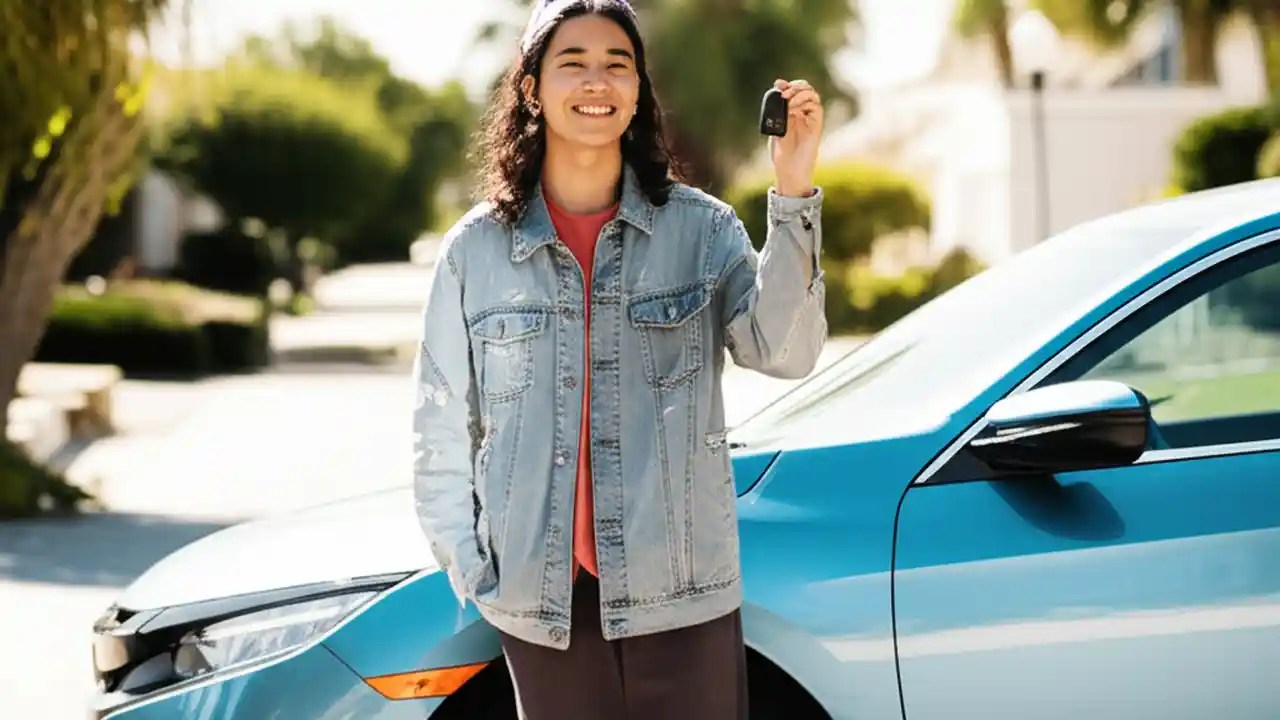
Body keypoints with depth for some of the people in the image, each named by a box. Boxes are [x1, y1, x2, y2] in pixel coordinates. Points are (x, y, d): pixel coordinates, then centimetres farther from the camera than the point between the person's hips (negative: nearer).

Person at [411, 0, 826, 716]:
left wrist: (794, 194, -23)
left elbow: (784, 352, -15)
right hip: (540, 603, 1)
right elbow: (443, 430, 8)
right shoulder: (476, 248, 2)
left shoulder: (701, 228, -1)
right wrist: (469, 569, 2)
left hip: (681, 596, -1)